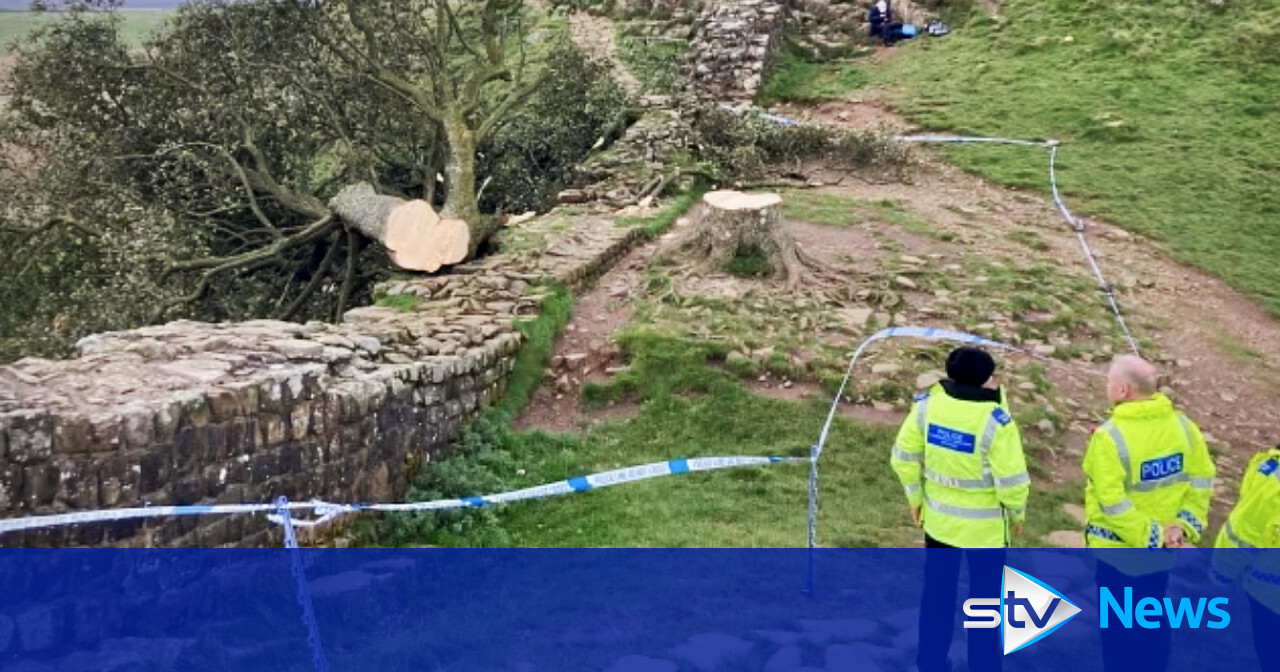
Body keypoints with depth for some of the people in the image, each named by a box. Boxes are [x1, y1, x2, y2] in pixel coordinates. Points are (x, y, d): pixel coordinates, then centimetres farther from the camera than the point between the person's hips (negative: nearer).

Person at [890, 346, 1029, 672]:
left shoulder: (928, 403, -12)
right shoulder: (995, 420, -26)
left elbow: (904, 456, -3)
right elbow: (1012, 479, -20)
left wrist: (915, 496, 11)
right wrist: (1017, 512, -1)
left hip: (939, 516, 5)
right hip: (984, 524, -4)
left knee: (937, 592, 20)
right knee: (985, 598, 14)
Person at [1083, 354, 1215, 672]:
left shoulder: (1110, 437, -25)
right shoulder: (1182, 425, -6)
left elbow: (1113, 504, -25)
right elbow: (1201, 480, -3)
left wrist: (1152, 536, -16)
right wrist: (1186, 524, -6)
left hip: (1118, 549, -5)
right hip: (1161, 550, 6)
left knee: (1117, 622, 11)